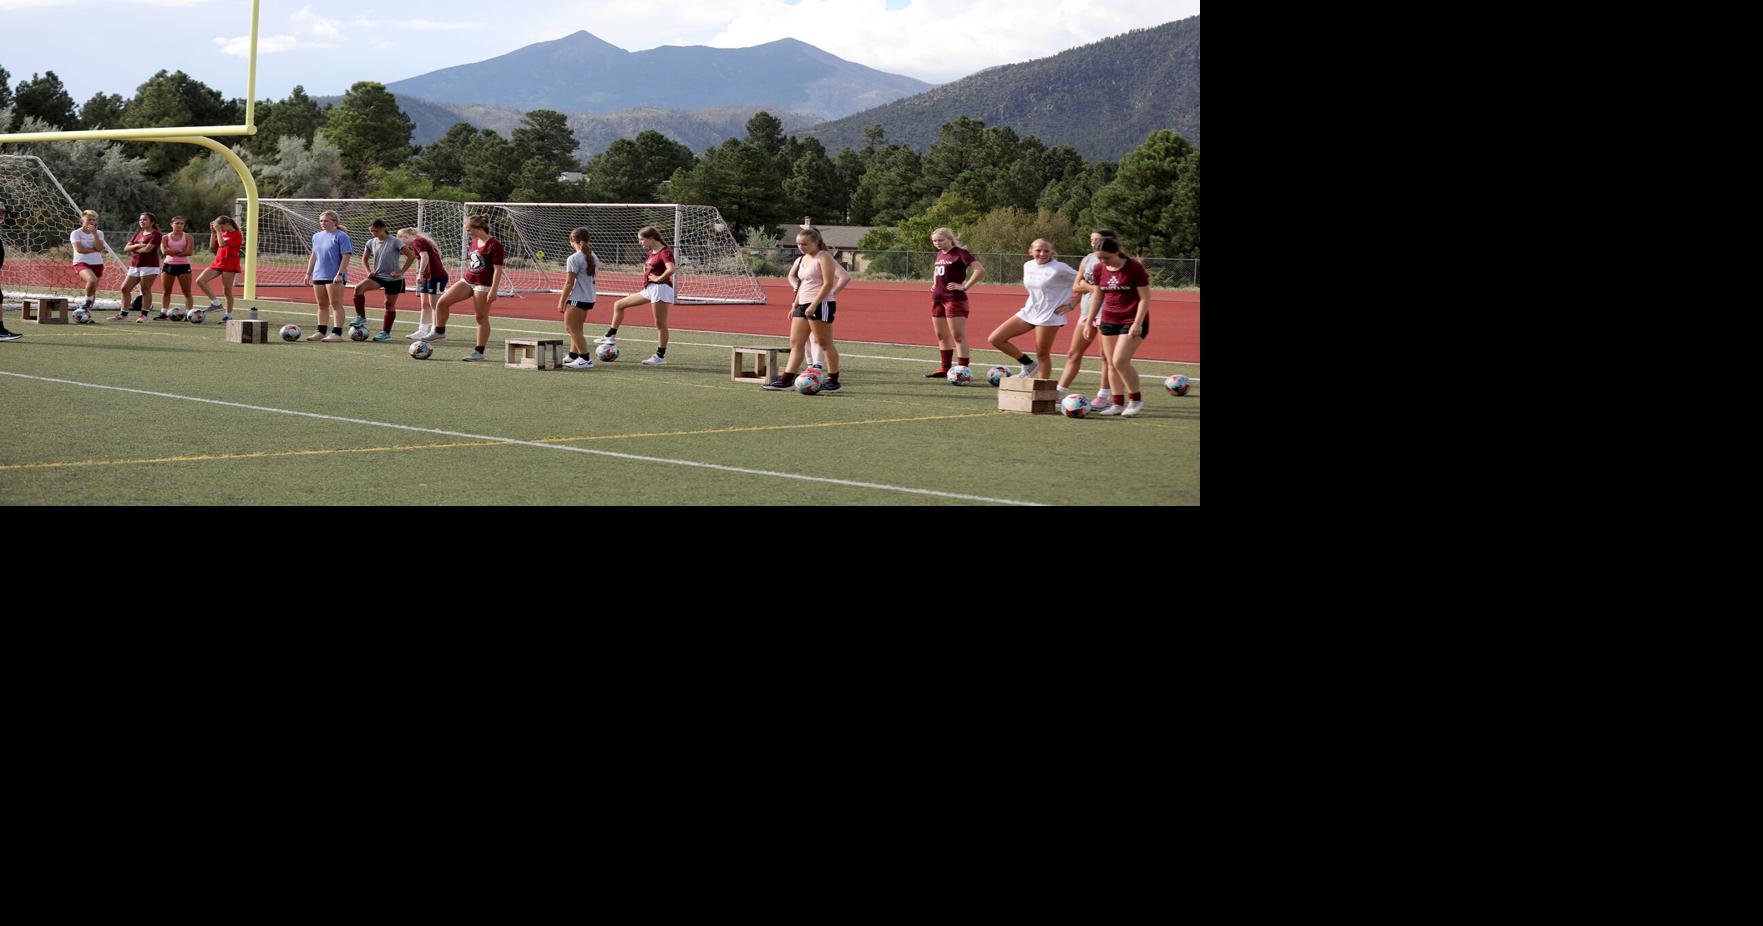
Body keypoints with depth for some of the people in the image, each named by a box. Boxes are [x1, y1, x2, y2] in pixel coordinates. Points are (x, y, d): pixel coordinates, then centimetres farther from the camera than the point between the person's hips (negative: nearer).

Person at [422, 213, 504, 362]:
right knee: (442, 302, -1)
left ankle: (479, 352, 7)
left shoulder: (494, 245, -16)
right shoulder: (474, 242, 10)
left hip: (484, 285, -8)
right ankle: (439, 332, 14)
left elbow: (498, 269, -18)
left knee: (481, 317, -1)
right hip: (468, 281, 8)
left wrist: (493, 291, -22)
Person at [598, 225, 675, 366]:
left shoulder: (665, 252, -14)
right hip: (649, 289, 10)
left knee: (660, 324, -6)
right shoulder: (651, 252, 15)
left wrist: (659, 278, -19)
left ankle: (661, 357, 1)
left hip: (661, 288, -10)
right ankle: (611, 337, 20)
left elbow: (670, 270, -32)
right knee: (619, 305, 14)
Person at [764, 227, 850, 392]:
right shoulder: (802, 259, 17)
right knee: (796, 343, 4)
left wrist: (814, 304, -21)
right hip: (803, 305, 9)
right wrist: (795, 305, 18)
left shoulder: (823, 257, -8)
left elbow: (828, 284, -15)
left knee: (824, 343, -5)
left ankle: (834, 381, 2)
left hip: (821, 304, -9)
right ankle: (786, 379, 2)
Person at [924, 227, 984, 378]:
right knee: (941, 336, 14)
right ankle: (945, 369, 23)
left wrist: (965, 286, -19)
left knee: (958, 336, -10)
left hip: (954, 299, -9)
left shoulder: (960, 254, -12)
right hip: (938, 298, 9)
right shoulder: (939, 254, 13)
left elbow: (980, 270, -21)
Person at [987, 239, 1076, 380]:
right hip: (1029, 312, 7)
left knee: (1042, 354, -2)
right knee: (996, 339, 1)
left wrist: (1071, 304, -12)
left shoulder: (1059, 268, -15)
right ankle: (1029, 365, 14)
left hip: (1049, 315, -7)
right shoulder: (1028, 266, 6)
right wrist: (1034, 302, 12)